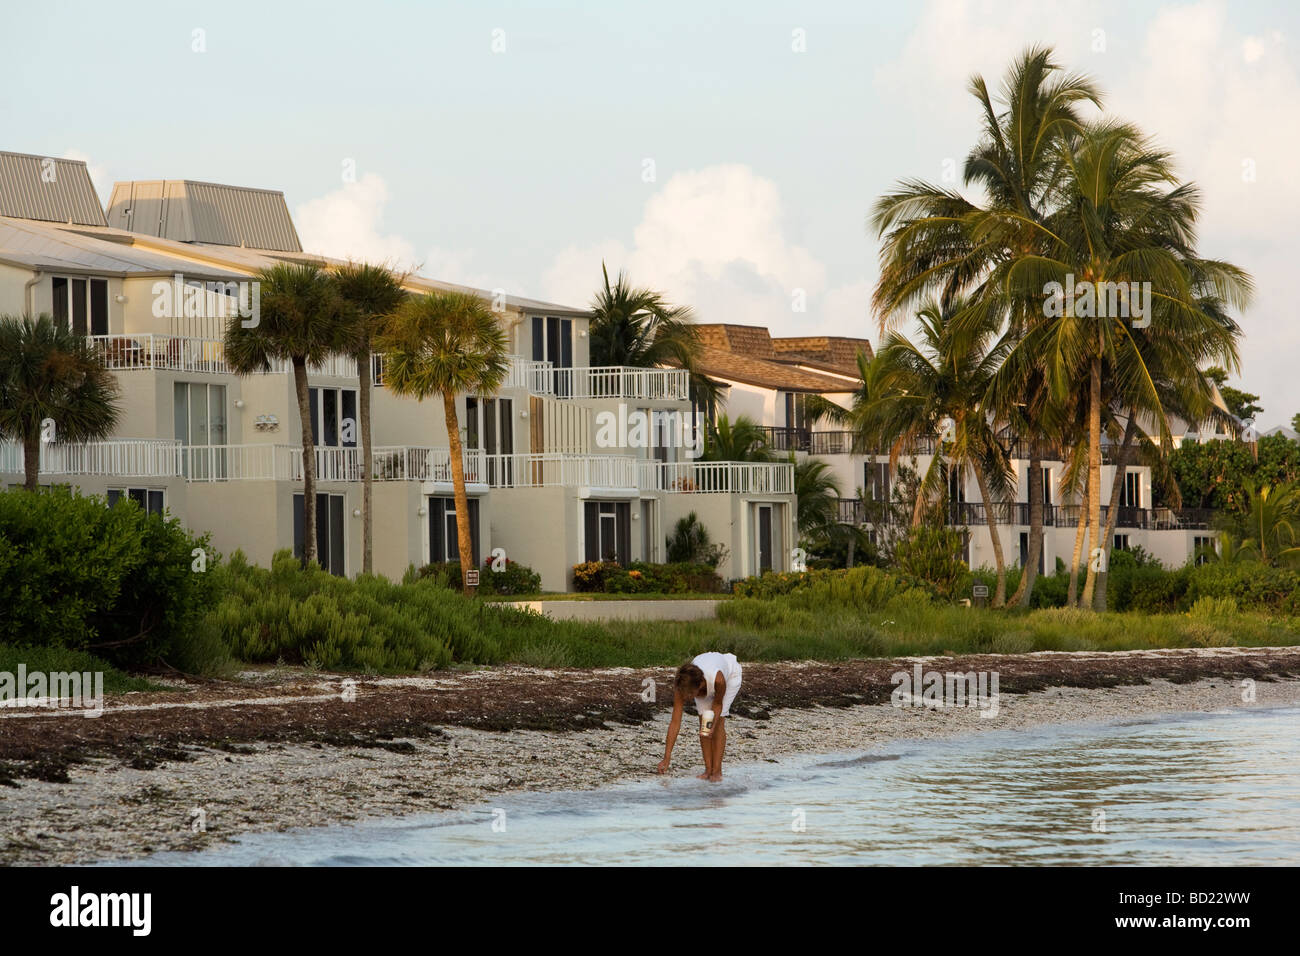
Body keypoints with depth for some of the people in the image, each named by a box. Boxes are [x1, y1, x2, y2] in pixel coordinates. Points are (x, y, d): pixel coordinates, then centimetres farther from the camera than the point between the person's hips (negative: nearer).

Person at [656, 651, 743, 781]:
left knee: (719, 721, -13)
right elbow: (675, 722, -31)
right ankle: (708, 769, -2)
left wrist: (713, 725, -38)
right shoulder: (682, 686, -36)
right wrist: (666, 758, -33)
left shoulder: (718, 679, -46)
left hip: (731, 673, -3)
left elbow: (718, 704, -22)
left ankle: (717, 771, -8)